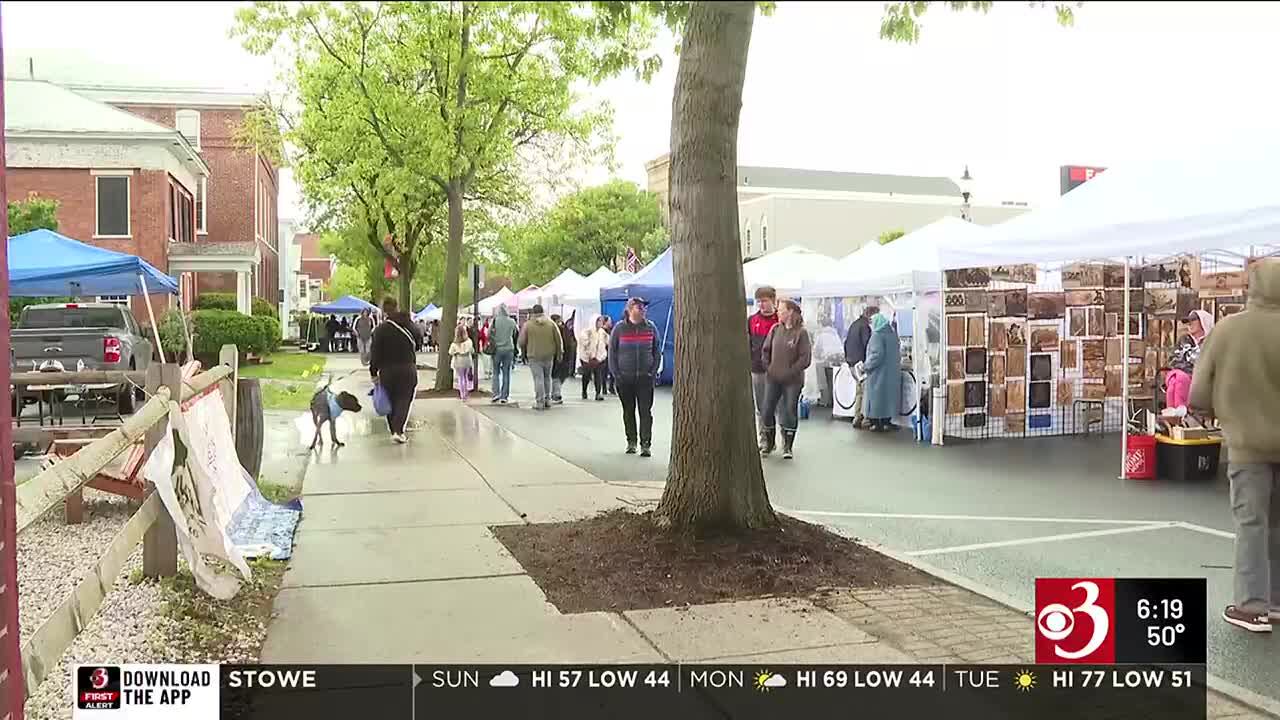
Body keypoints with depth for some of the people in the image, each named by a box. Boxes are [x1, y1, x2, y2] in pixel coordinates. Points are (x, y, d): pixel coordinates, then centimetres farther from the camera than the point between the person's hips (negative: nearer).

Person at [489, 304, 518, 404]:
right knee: (506, 373, 6)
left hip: (497, 349, -1)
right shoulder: (511, 322, -2)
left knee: (496, 373, 10)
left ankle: (496, 393, -2)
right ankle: (504, 396, 4)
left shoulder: (495, 320, -6)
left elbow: (489, 335, -5)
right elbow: (516, 334, 6)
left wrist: (493, 344, 11)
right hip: (509, 349, 1)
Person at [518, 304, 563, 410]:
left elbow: (522, 341, -1)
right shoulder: (551, 324, 2)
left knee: (538, 378, -2)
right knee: (547, 377, 17)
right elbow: (559, 340, 4)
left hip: (534, 356, -3)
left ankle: (539, 402, -3)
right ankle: (547, 400, 19)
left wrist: (523, 352, 17)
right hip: (549, 356, 3)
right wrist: (559, 354, 14)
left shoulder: (528, 324, -4)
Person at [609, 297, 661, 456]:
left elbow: (657, 352, 7)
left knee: (645, 411, -3)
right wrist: (616, 374, -4)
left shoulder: (651, 328, 3)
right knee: (628, 411, 10)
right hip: (624, 378, 0)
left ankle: (646, 444, -1)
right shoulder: (619, 328, -1)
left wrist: (653, 372, -2)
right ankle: (631, 442, 21)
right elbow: (612, 352, 2)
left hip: (645, 377, 0)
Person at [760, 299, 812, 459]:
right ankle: (768, 443, 24)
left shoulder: (801, 332, -9)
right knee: (767, 411, 6)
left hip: (792, 381, -4)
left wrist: (790, 371, -13)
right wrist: (768, 367, 2)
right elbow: (765, 350, 12)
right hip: (772, 378, 4)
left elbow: (805, 358, -11)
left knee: (790, 412, 3)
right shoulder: (775, 329, 4)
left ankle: (787, 446, 16)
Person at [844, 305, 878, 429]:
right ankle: (865, 419, -4)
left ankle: (857, 418, 19)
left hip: (852, 363, 9)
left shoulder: (854, 324, 15)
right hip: (861, 363, -9)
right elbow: (867, 346, -18)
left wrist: (847, 358, 24)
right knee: (866, 391, -4)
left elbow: (846, 342, 20)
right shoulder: (864, 326, -14)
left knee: (859, 391, 17)